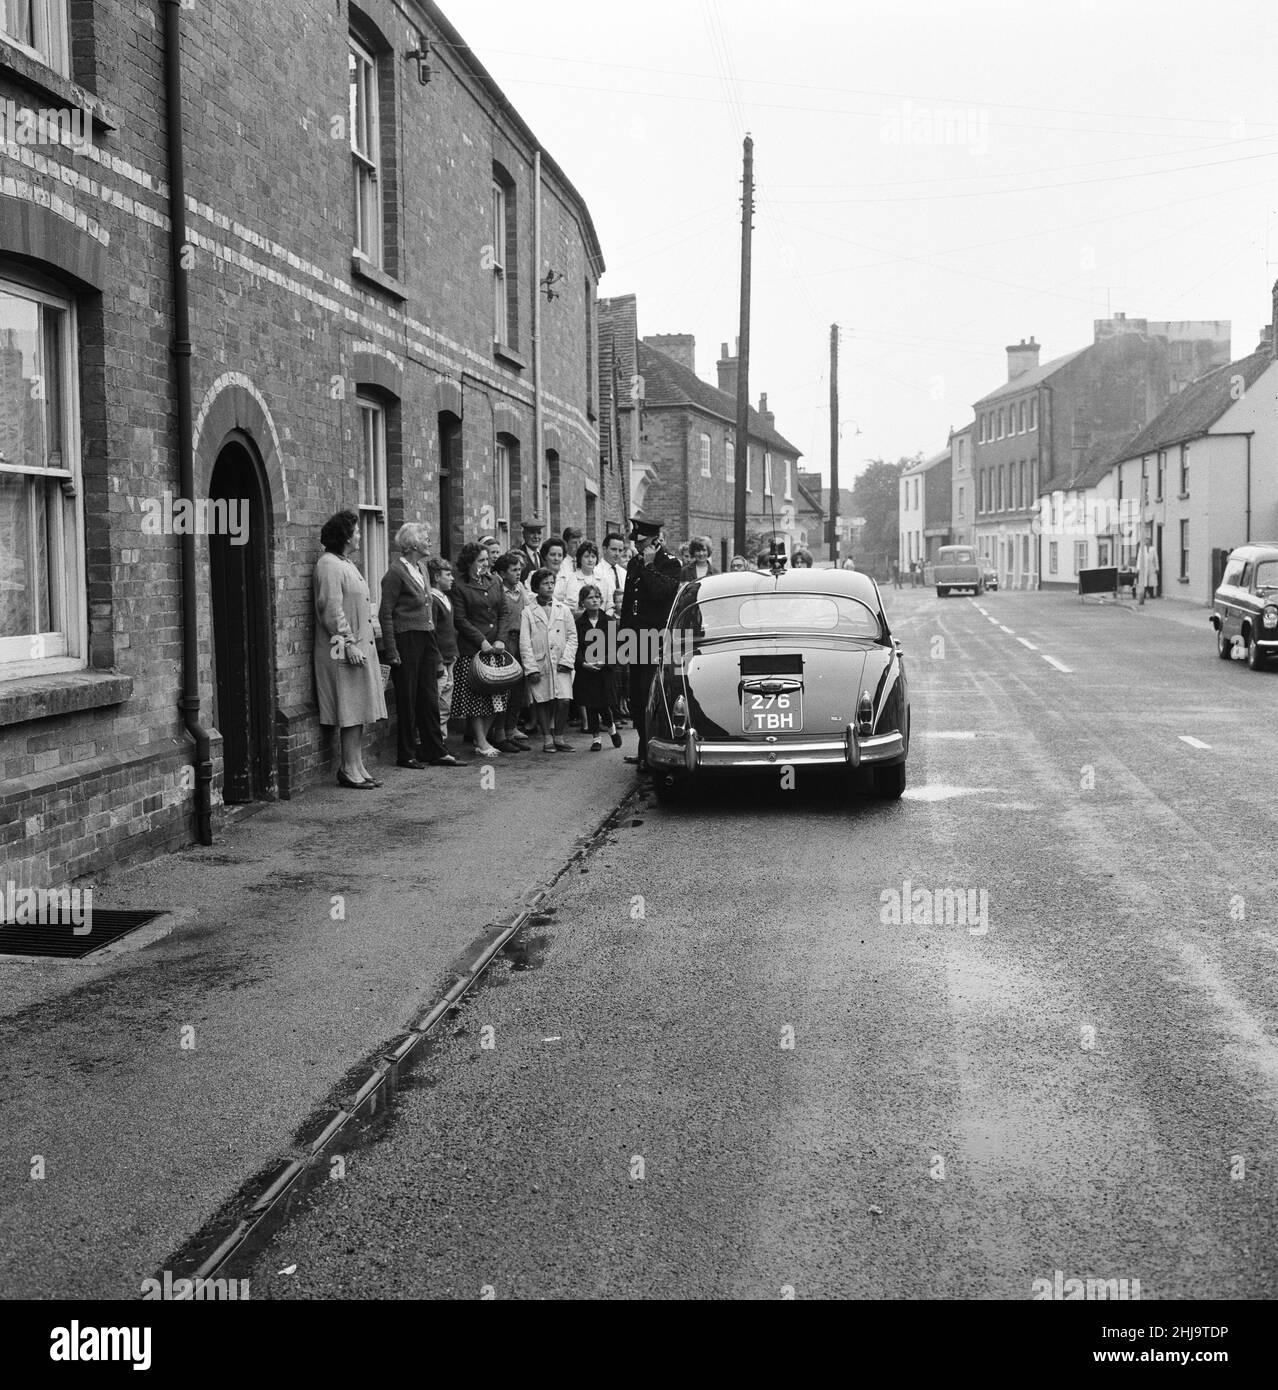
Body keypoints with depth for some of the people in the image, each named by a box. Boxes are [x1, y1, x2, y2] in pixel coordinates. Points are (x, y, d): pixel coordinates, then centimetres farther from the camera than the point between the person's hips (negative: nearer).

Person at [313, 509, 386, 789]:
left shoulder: (346, 564, 19)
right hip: (343, 652, -10)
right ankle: (349, 770, -2)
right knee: (351, 713, -7)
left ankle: (357, 768, 13)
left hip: (360, 648, 10)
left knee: (360, 712, 9)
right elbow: (332, 609, -19)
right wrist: (349, 643, -21)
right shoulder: (329, 566, -12)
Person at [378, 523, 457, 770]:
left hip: (426, 639, 8)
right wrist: (392, 652, -17)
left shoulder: (419, 569, 14)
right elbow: (386, 614, -13)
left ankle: (435, 751, 15)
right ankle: (407, 755, 9)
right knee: (407, 700, 0)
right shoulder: (396, 572, -11)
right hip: (406, 640, -8)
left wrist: (435, 647, 16)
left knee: (430, 698, 9)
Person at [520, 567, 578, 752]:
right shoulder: (528, 612, 5)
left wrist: (566, 660, -3)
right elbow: (524, 643, 1)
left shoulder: (563, 609, 11)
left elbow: (572, 636, 10)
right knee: (542, 702, 2)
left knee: (563, 701, -8)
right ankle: (547, 740, 12)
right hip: (539, 665, -1)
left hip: (560, 665, 1)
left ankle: (559, 738, 5)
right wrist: (531, 668, -7)